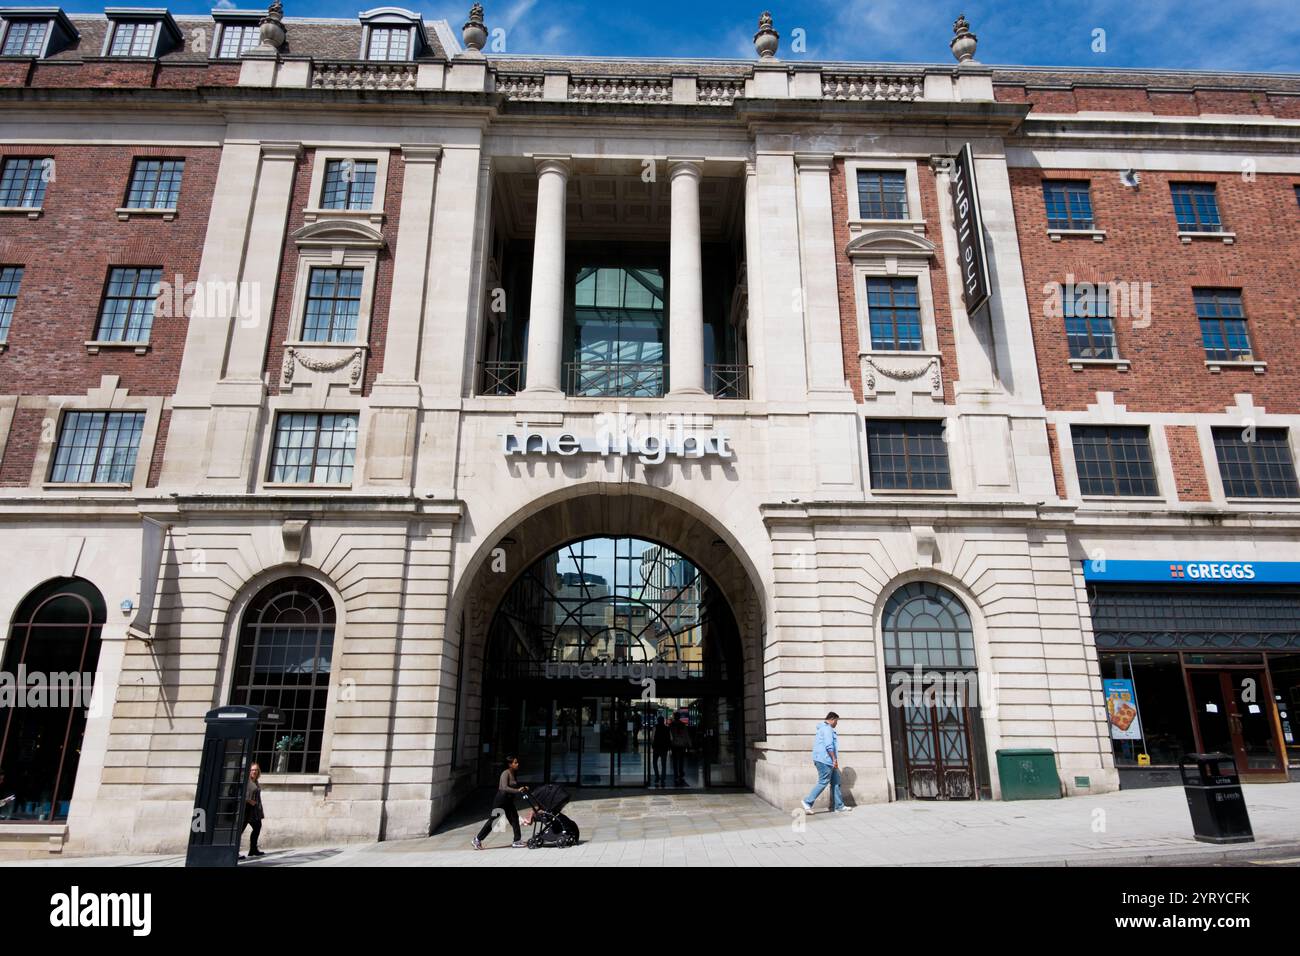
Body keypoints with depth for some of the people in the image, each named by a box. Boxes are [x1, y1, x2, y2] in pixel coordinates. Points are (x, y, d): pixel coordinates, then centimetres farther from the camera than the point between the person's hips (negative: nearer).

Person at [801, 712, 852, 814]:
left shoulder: (822, 729, 23)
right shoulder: (827, 728, -10)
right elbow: (829, 745, -20)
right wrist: (834, 759, -17)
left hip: (827, 761, 11)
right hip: (825, 760, -11)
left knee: (835, 783, 10)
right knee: (823, 782, -8)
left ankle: (839, 806, 12)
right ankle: (808, 802, -6)